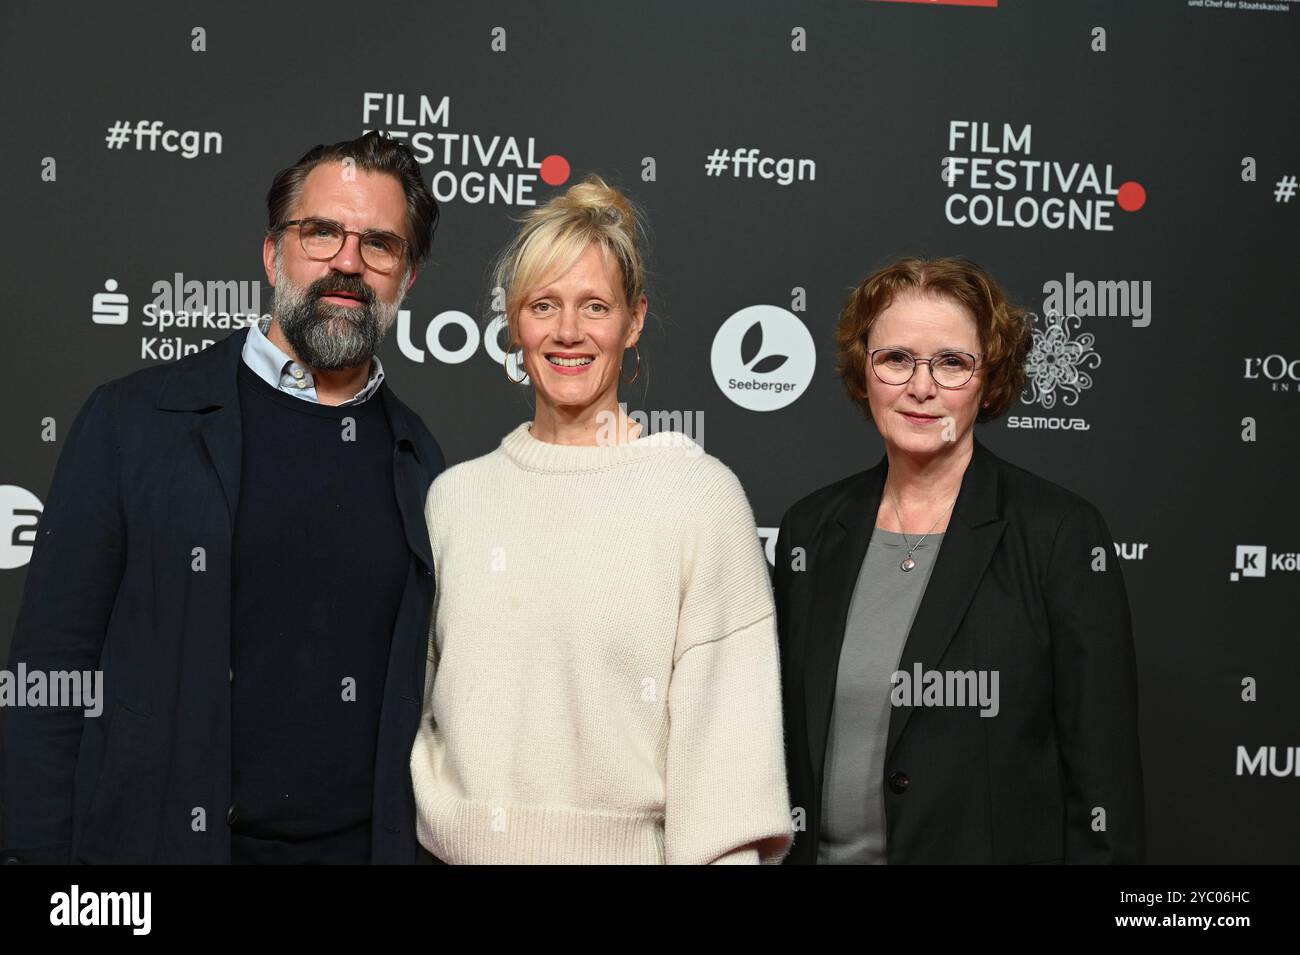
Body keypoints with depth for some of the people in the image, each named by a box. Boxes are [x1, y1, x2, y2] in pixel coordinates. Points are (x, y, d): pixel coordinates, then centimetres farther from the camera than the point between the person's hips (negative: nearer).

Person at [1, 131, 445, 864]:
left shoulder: (420, 464, 4)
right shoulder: (134, 422, -5)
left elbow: (419, 688, 8)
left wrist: (426, 839, 3)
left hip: (364, 844, 3)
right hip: (155, 838, -2)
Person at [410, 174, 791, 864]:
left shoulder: (700, 490, -8)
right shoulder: (455, 495, 4)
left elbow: (725, 724, -10)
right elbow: (422, 709, 10)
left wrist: (723, 854, -17)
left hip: (625, 846, -3)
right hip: (456, 845, 3)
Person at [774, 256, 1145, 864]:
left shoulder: (1063, 534, -11)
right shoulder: (810, 529, 1)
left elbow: (1103, 774, -11)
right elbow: (788, 737, 7)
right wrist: (781, 850, 4)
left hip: (998, 845, -3)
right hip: (826, 849, 4)